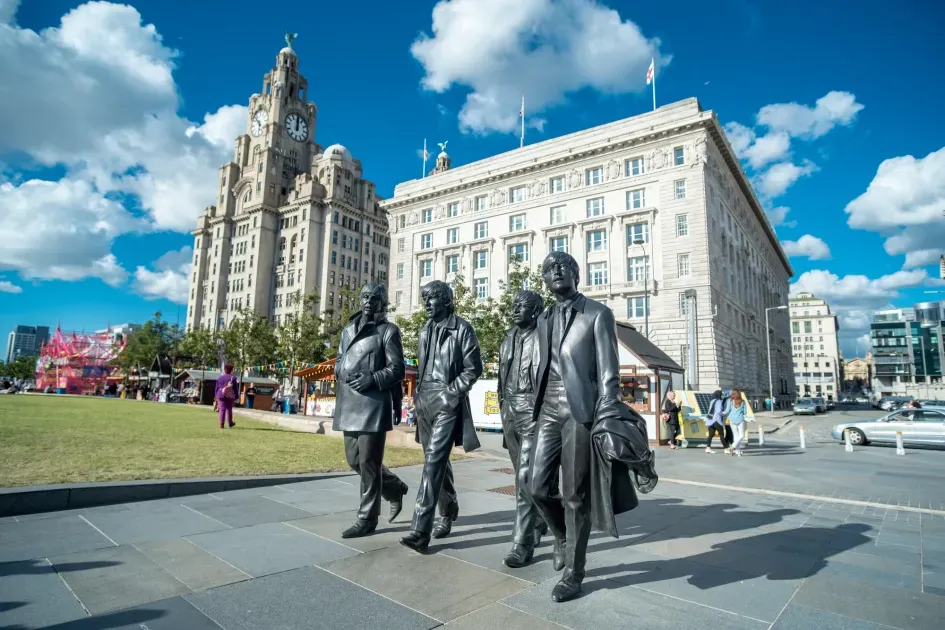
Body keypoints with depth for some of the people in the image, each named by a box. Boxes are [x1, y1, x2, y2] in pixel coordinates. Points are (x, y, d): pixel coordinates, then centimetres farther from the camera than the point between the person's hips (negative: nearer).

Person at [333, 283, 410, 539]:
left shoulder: (389, 331, -1)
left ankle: (367, 519, 12)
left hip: (374, 404, -7)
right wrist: (343, 373, -3)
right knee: (354, 459, 14)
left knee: (368, 461, -2)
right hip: (349, 403, 7)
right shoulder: (348, 330, 19)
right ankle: (394, 488, 35)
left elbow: (397, 369, -6)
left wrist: (372, 378, -21)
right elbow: (339, 362, 20)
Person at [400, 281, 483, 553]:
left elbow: (473, 367, -6)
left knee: (434, 460, -15)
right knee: (437, 460, 16)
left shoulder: (462, 328, -5)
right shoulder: (426, 330, 15)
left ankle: (420, 529, -16)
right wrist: (418, 393, 11)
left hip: (447, 402, -7)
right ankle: (448, 512, 34)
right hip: (424, 401, 7)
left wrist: (452, 390, -12)